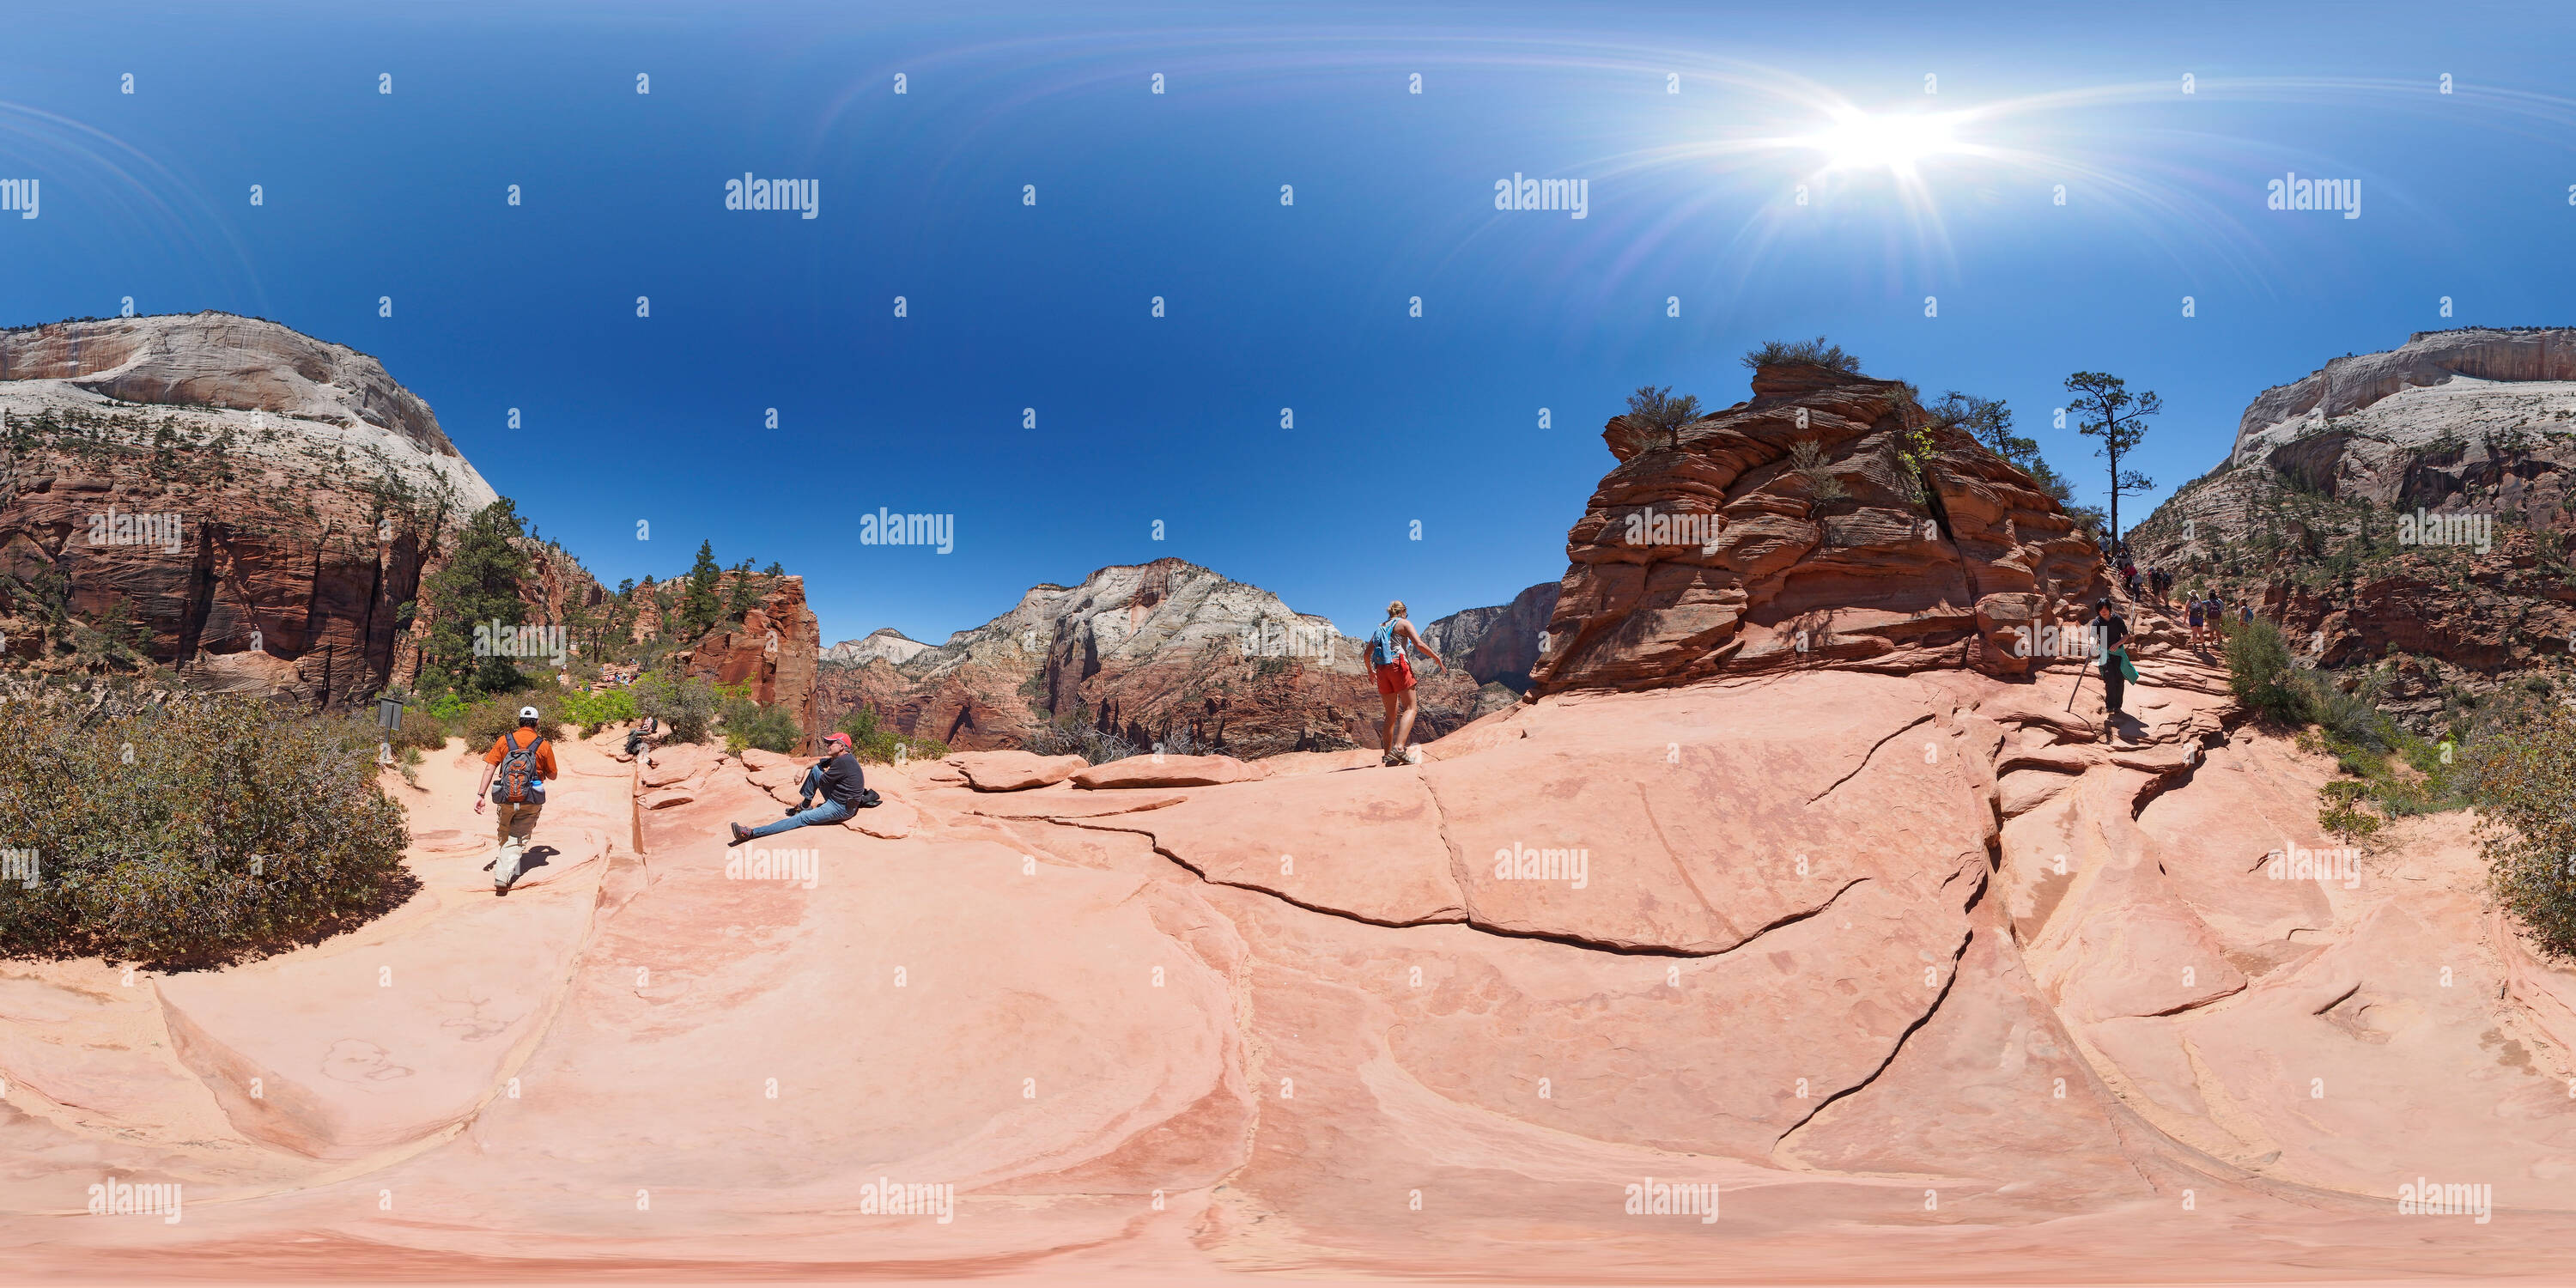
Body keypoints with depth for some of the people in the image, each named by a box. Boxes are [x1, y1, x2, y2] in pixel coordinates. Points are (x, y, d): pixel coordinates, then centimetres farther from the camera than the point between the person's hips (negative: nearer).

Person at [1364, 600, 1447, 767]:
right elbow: (1419, 644, -8)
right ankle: (1398, 747, -29)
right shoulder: (1403, 623, 6)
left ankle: (1388, 755, 9)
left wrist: (1370, 670, 39)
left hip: (1382, 670, 6)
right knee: (1410, 709, -8)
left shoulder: (1380, 627, 22)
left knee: (1391, 715, 12)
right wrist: (1438, 658, 1)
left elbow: (1367, 653, 23)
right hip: (1398, 665, -6)